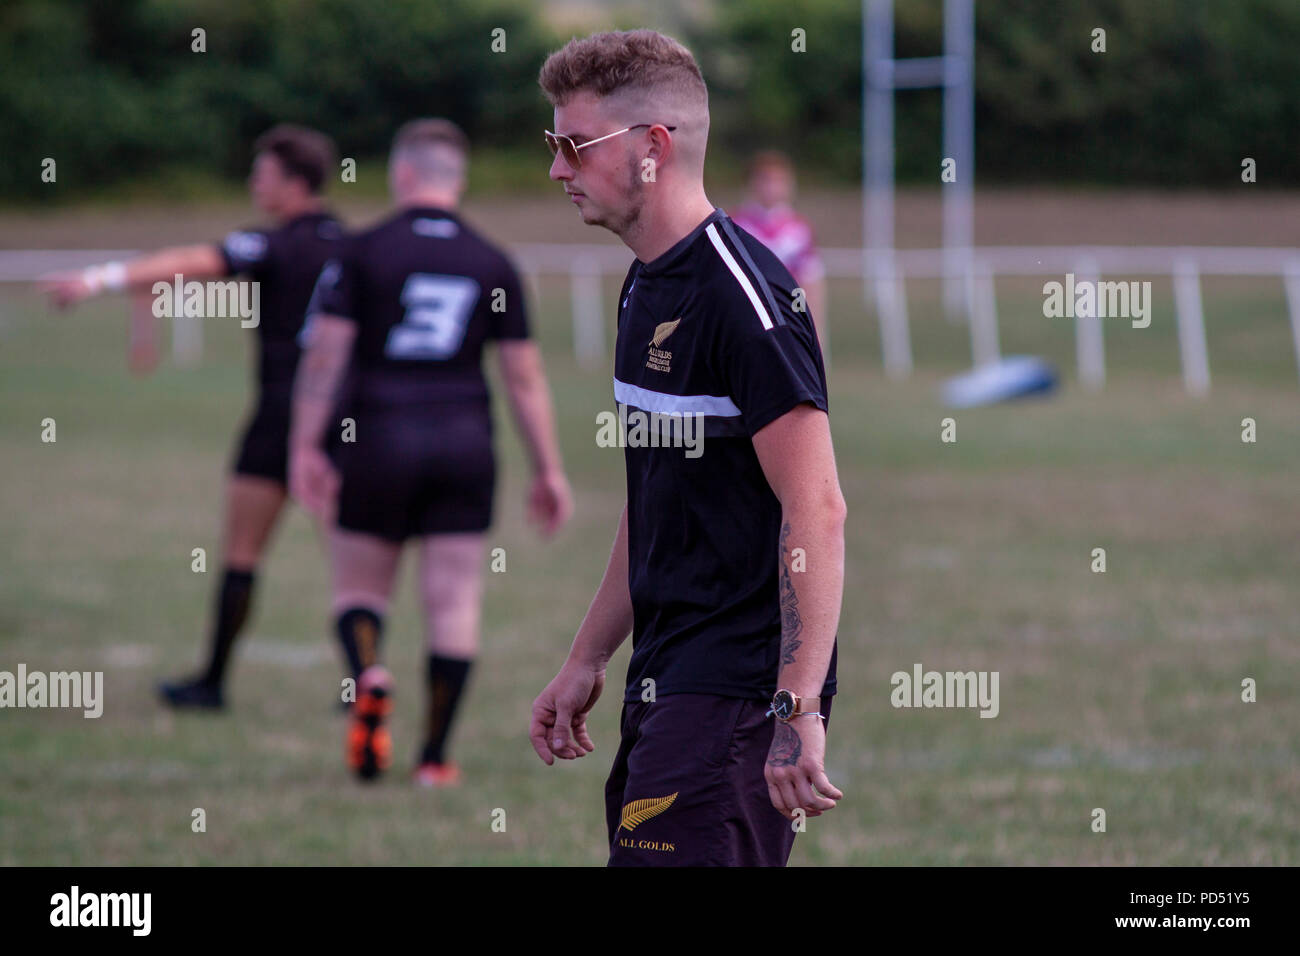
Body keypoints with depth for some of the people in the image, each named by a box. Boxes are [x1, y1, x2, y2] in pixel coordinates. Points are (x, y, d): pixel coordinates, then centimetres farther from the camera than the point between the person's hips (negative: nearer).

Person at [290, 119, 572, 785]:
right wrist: (548, 471, 9)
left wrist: (304, 448, -4)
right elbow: (525, 376, 4)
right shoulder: (492, 265, 4)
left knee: (359, 587, 11)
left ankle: (369, 679, -19)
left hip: (380, 437, -1)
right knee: (454, 603, 5)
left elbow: (324, 354, -9)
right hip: (465, 443, 2)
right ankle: (435, 756, 3)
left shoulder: (364, 253, -4)